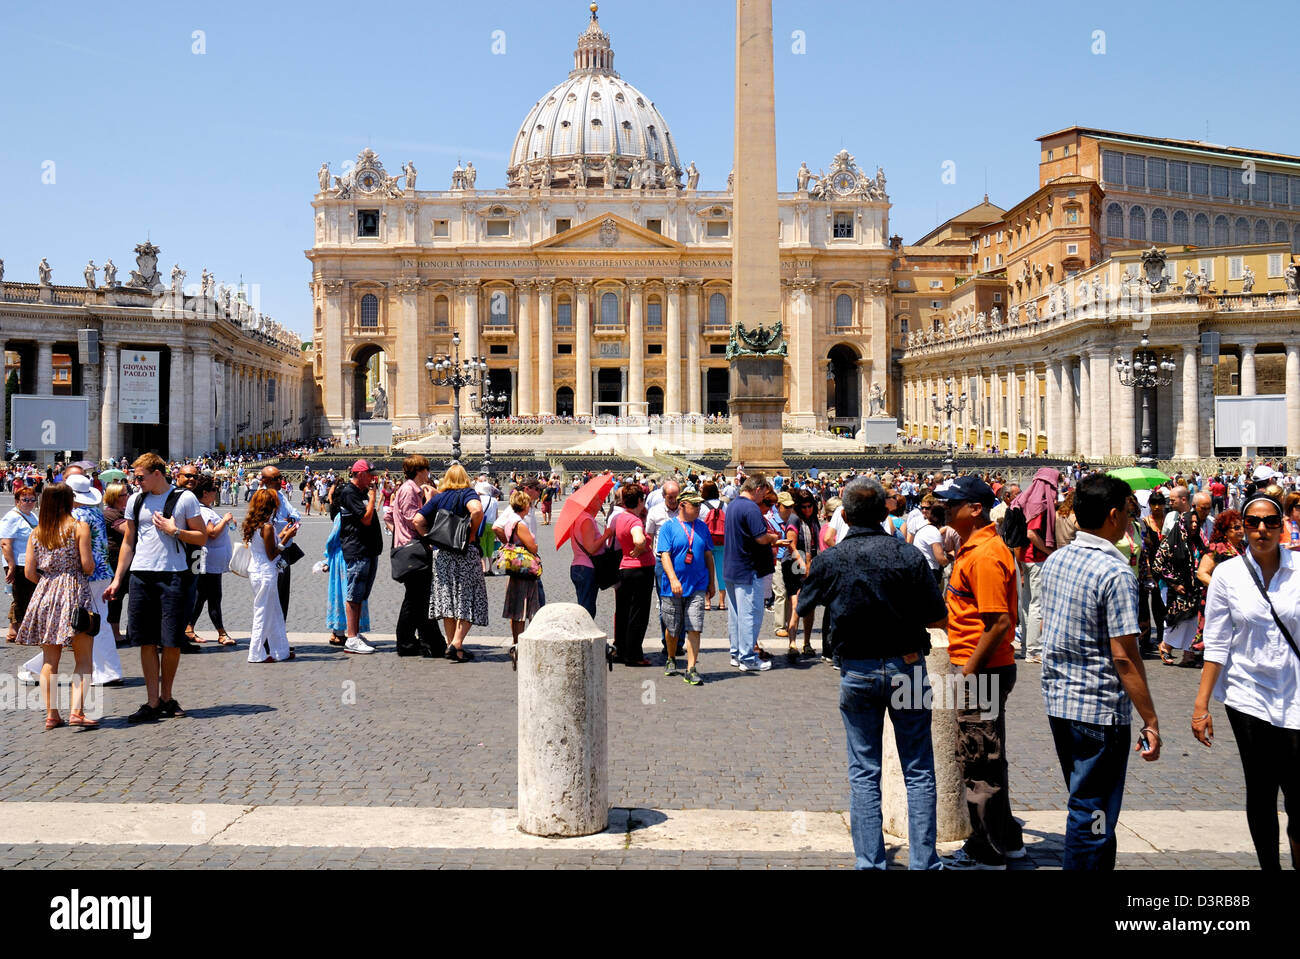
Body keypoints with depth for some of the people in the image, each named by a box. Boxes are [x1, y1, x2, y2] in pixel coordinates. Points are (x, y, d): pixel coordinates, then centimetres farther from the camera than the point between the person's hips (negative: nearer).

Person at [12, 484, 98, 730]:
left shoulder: (36, 533, 7)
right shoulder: (79, 527, -5)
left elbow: (29, 572, 4)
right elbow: (87, 565, -10)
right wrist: (89, 570, 12)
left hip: (45, 594, 4)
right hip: (74, 593, -4)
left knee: (49, 659, 11)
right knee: (83, 658, -1)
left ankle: (51, 714, 10)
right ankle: (76, 711, -13)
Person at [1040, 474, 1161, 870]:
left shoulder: (1054, 560, 7)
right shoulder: (1116, 574, -17)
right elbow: (1124, 656, -19)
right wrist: (1150, 722, -14)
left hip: (1057, 701, 8)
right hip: (1100, 708, -8)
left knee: (1085, 804, 21)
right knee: (1092, 814, 1)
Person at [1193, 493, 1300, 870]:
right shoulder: (1227, 574, -1)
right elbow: (1217, 645, 0)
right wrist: (1201, 704, -3)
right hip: (1248, 695, 0)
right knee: (1260, 793, 7)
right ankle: (1269, 865, 22)